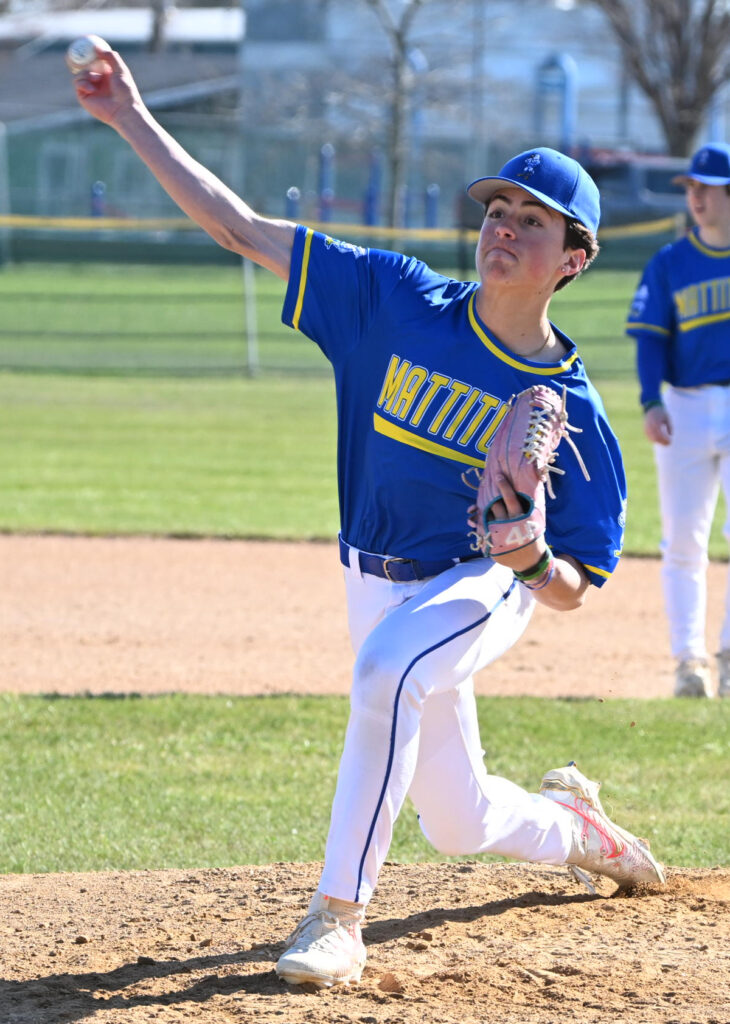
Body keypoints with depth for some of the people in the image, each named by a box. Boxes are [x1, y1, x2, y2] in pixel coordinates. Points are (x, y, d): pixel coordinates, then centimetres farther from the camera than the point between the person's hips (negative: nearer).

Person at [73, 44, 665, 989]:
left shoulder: (571, 411, -17)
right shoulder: (400, 302, -11)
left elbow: (572, 589, -12)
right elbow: (238, 227, -11)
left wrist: (534, 559, -36)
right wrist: (133, 122, -17)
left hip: (481, 590, -4)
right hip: (378, 586, 4)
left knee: (389, 668, -38)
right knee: (460, 824, 14)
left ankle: (339, 913, -33)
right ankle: (573, 827, 50)